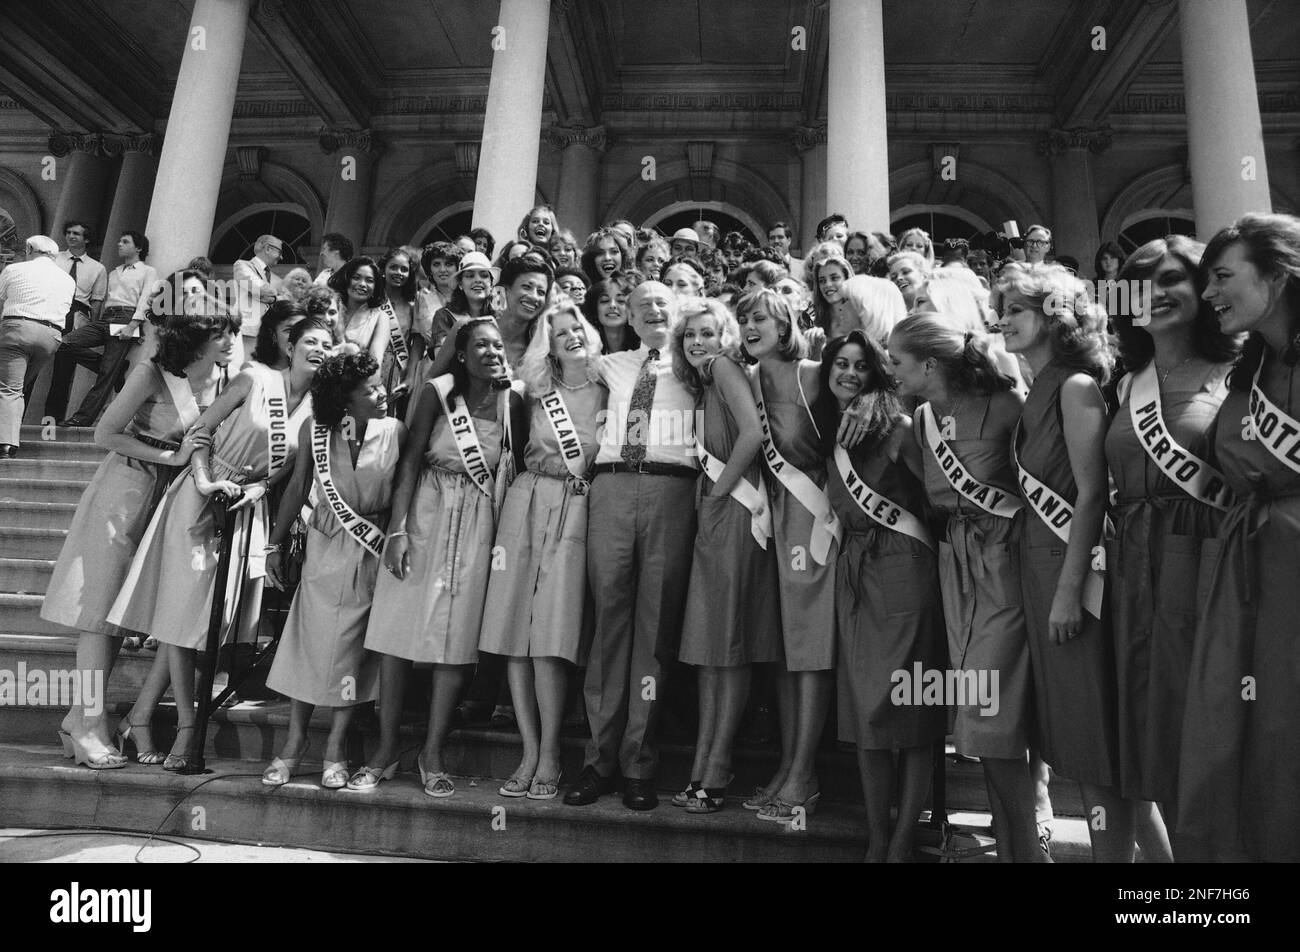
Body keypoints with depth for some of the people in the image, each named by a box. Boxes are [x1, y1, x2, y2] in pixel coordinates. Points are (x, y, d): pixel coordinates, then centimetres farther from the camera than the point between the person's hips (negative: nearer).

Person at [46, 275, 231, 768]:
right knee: (102, 601, -1)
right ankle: (88, 722, 7)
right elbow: (105, 434, -13)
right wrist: (173, 456, -19)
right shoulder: (152, 373, -16)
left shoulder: (225, 379, -1)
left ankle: (83, 716, 20)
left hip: (175, 496, 6)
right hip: (127, 490, -5)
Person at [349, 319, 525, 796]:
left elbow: (517, 467, 2)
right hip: (425, 515, -1)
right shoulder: (438, 391, -7)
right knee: (396, 630, 2)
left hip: (477, 525, 1)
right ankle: (386, 749, 18)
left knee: (457, 637, 4)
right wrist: (397, 530, -14)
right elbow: (410, 461, -8)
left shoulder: (511, 403, -1)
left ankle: (433, 752, 18)